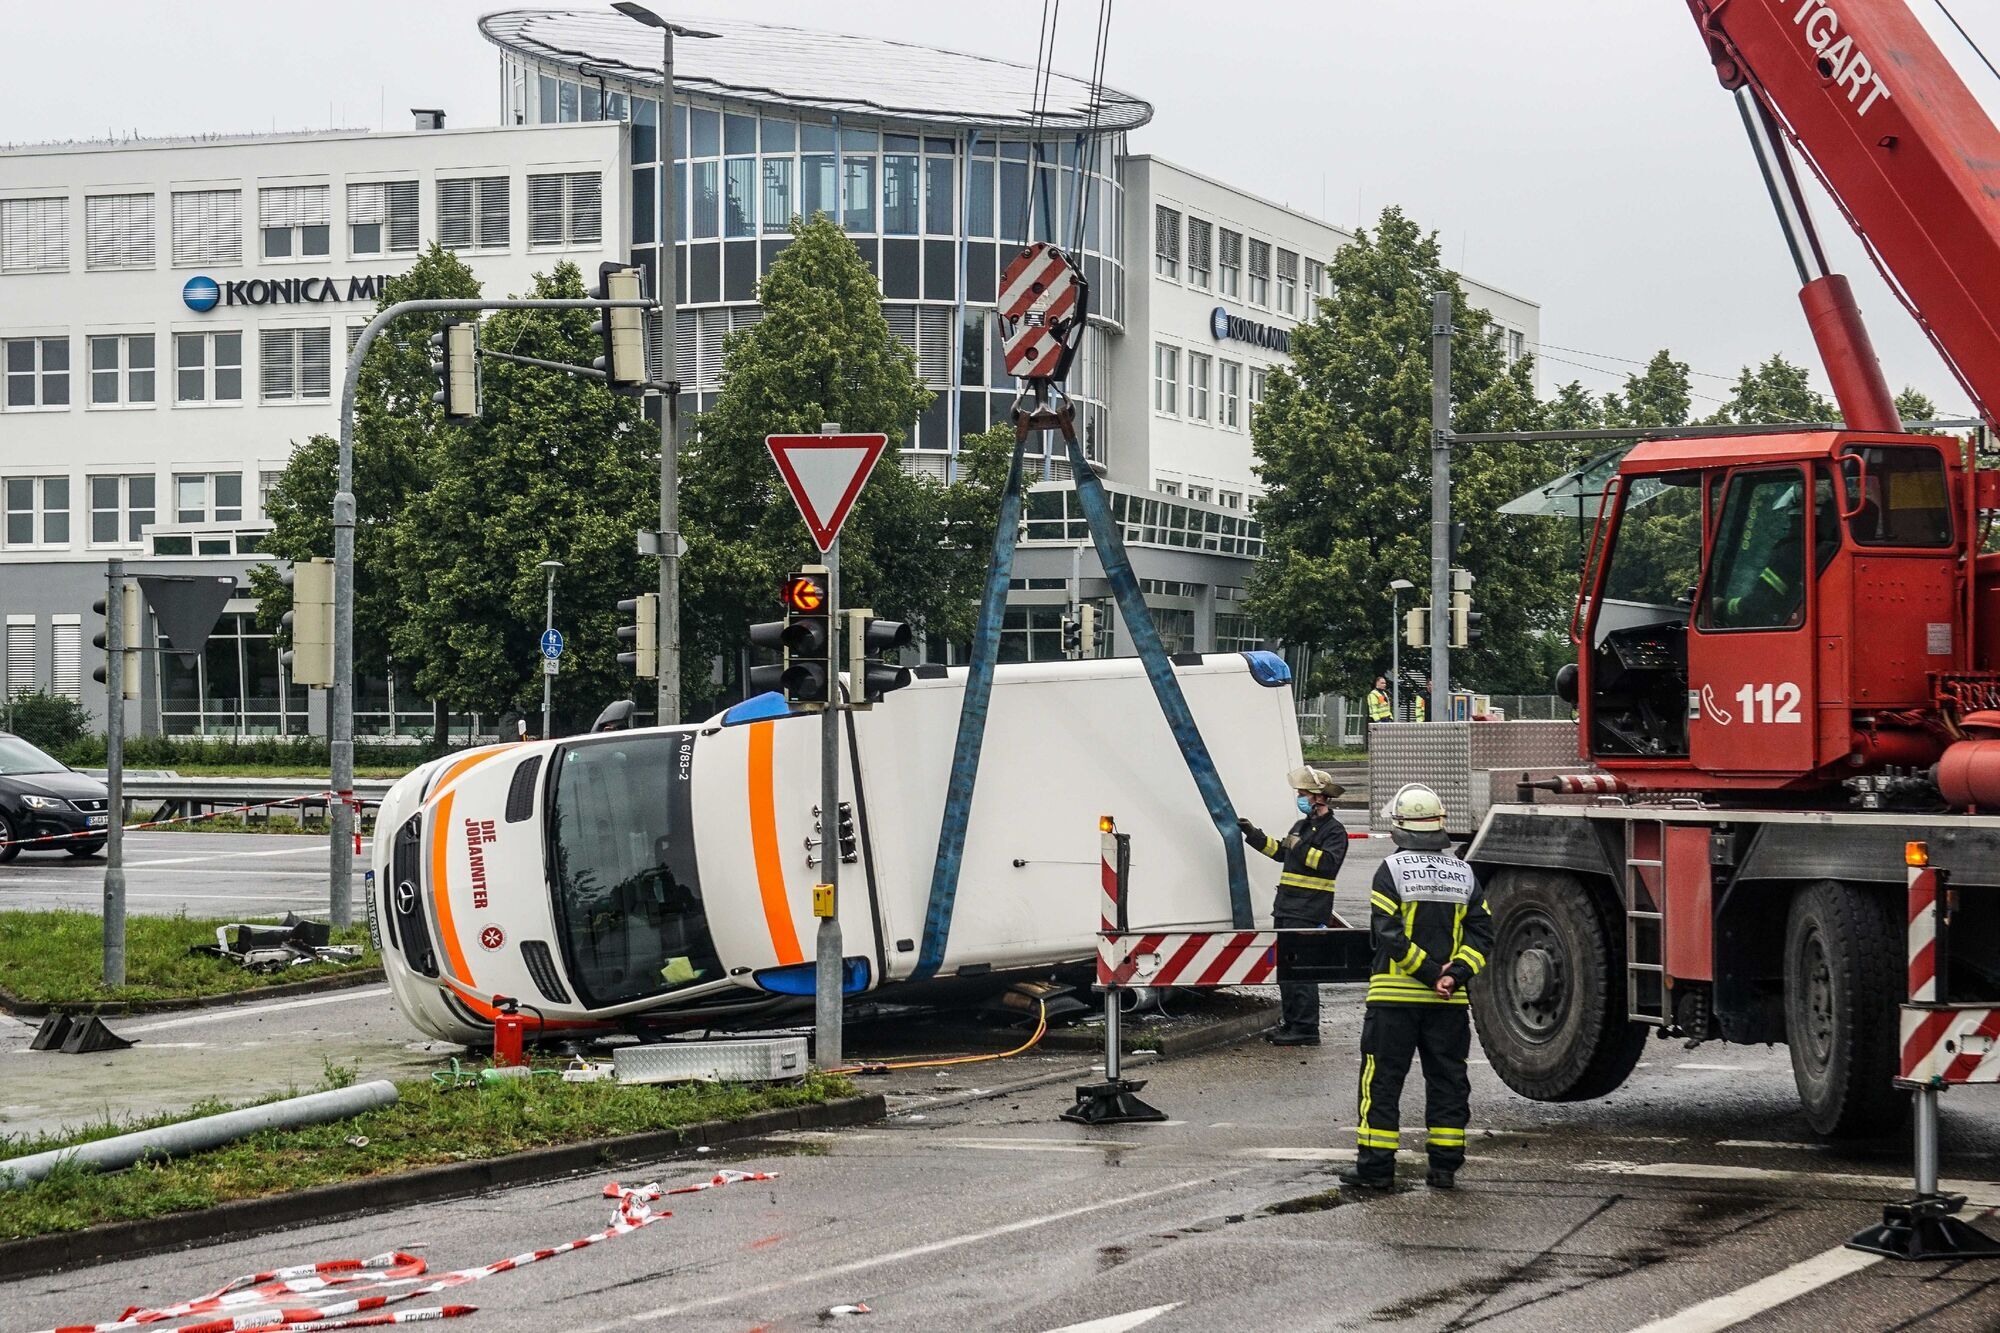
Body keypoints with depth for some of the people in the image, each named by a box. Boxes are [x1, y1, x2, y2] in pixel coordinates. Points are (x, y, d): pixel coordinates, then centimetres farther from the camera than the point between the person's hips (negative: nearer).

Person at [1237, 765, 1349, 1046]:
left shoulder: (1334, 830, -7)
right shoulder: (1302, 826, 22)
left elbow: (1328, 863, -22)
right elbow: (1281, 852, 35)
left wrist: (1300, 847, -23)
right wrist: (1254, 835, 31)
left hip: (1308, 913, -10)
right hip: (1286, 908, 10)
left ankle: (1306, 1030, -11)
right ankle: (1290, 1025, 19)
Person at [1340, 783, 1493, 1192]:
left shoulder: (1392, 870, -7)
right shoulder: (1463, 873, 7)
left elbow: (1388, 933, -14)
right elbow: (1482, 932, 1)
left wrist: (1430, 972, -12)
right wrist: (1455, 974, -8)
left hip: (1395, 994, -4)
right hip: (1448, 1003, 4)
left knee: (1382, 1080, 2)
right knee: (1447, 1079, 10)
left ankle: (1375, 1166, 1)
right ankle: (1444, 1166, 11)